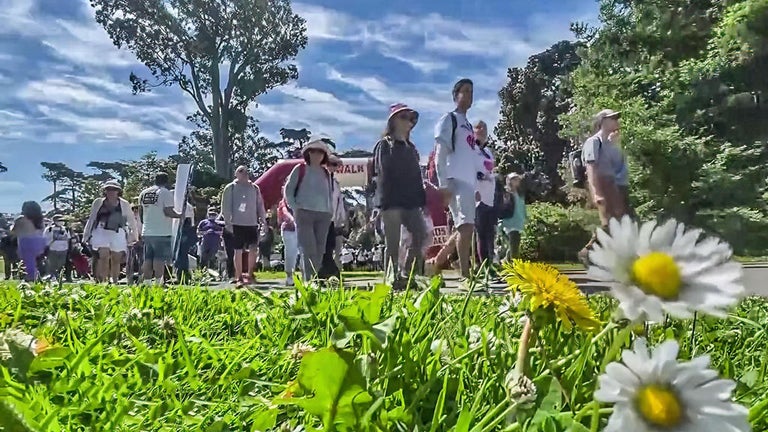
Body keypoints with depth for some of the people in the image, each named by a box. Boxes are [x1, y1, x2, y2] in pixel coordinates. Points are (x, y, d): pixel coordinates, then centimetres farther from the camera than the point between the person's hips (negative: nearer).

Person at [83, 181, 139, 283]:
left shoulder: (124, 204, 6)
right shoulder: (98, 203, 7)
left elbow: (131, 221, 10)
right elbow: (91, 219, 12)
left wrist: (134, 235, 7)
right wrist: (86, 235, 11)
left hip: (118, 234, 1)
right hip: (101, 232, -1)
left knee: (116, 260, 6)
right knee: (104, 256, -18)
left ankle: (115, 283, 18)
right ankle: (103, 281, -15)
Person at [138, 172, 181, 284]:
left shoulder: (143, 193, 14)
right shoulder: (166, 193, -7)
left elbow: (140, 213, 18)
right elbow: (168, 212, -15)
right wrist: (180, 215, 1)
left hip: (146, 232, 6)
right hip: (162, 233, -6)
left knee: (148, 259, 10)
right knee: (159, 259, -6)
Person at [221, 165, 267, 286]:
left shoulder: (254, 188, 14)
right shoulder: (230, 188, 4)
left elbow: (260, 204, 17)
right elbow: (226, 206, 1)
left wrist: (262, 219, 10)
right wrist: (228, 222, -6)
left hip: (252, 223, 3)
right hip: (237, 224, -3)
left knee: (253, 249, -6)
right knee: (238, 251, 1)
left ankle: (250, 274, 10)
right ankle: (239, 278, 9)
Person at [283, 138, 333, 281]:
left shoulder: (326, 173, 17)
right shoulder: (300, 169, 5)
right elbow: (288, 190, 4)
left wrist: (330, 210, 11)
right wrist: (295, 208, -6)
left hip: (323, 215, 5)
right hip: (304, 214, -4)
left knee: (319, 250, 3)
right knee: (308, 249, -13)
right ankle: (308, 281, -13)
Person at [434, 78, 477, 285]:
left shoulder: (469, 125, 25)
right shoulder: (448, 120, 0)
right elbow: (440, 154, -8)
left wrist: (476, 185, 18)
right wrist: (444, 184, -17)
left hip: (469, 182, 9)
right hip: (456, 182, -9)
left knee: (466, 228, 8)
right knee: (466, 226, -17)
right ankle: (465, 276, -16)